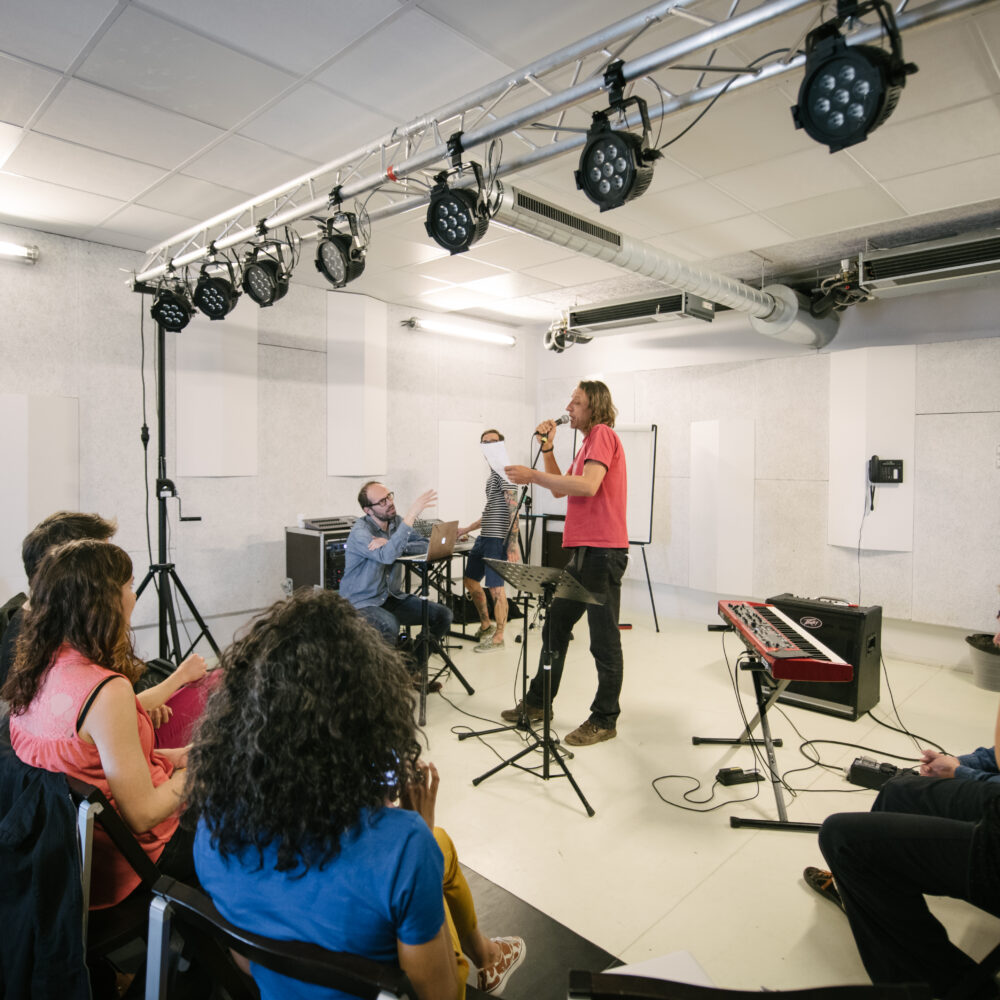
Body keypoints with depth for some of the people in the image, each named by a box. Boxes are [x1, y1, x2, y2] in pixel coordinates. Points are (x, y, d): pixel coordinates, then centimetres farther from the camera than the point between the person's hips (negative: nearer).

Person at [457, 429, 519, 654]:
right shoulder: (491, 474, 20)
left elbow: (512, 510, -18)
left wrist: (513, 543, -24)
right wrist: (467, 529, 25)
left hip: (498, 539, -10)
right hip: (484, 537, 10)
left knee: (496, 588, -4)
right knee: (470, 580, 16)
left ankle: (498, 637, 8)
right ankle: (486, 625, 31)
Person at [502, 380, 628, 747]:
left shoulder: (603, 434, -8)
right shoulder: (589, 441, 23)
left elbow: (587, 486, -24)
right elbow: (561, 489, 19)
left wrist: (534, 476, -20)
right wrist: (547, 447, 10)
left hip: (602, 551, -10)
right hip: (583, 551, 10)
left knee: (604, 640, -1)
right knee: (555, 627, 15)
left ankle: (605, 720, 11)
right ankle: (538, 703, 26)